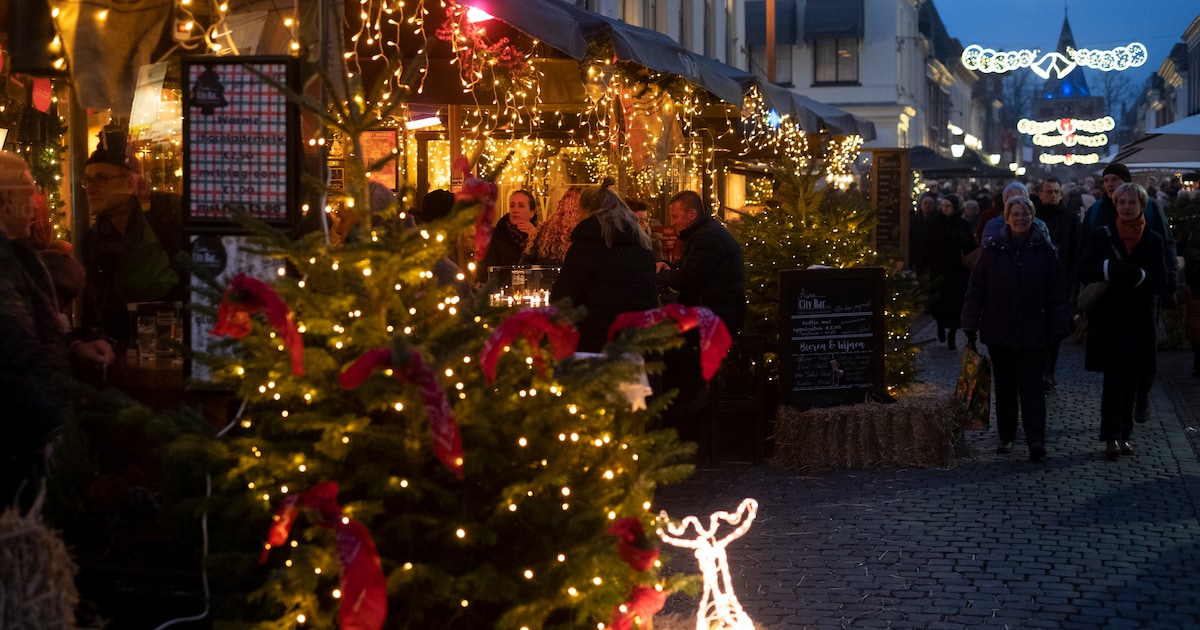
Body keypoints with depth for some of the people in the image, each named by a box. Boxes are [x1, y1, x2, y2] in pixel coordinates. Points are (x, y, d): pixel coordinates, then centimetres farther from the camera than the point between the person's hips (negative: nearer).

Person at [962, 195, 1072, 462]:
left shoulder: (1044, 250, -1)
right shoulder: (992, 249, 1)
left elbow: (1058, 293, -1)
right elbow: (975, 290, 3)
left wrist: (1058, 327, -6)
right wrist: (971, 327, -1)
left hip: (1033, 334, -2)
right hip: (999, 332, 2)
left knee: (1031, 386, -6)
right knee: (1004, 387, 12)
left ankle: (1036, 440, -10)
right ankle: (1006, 436, 24)